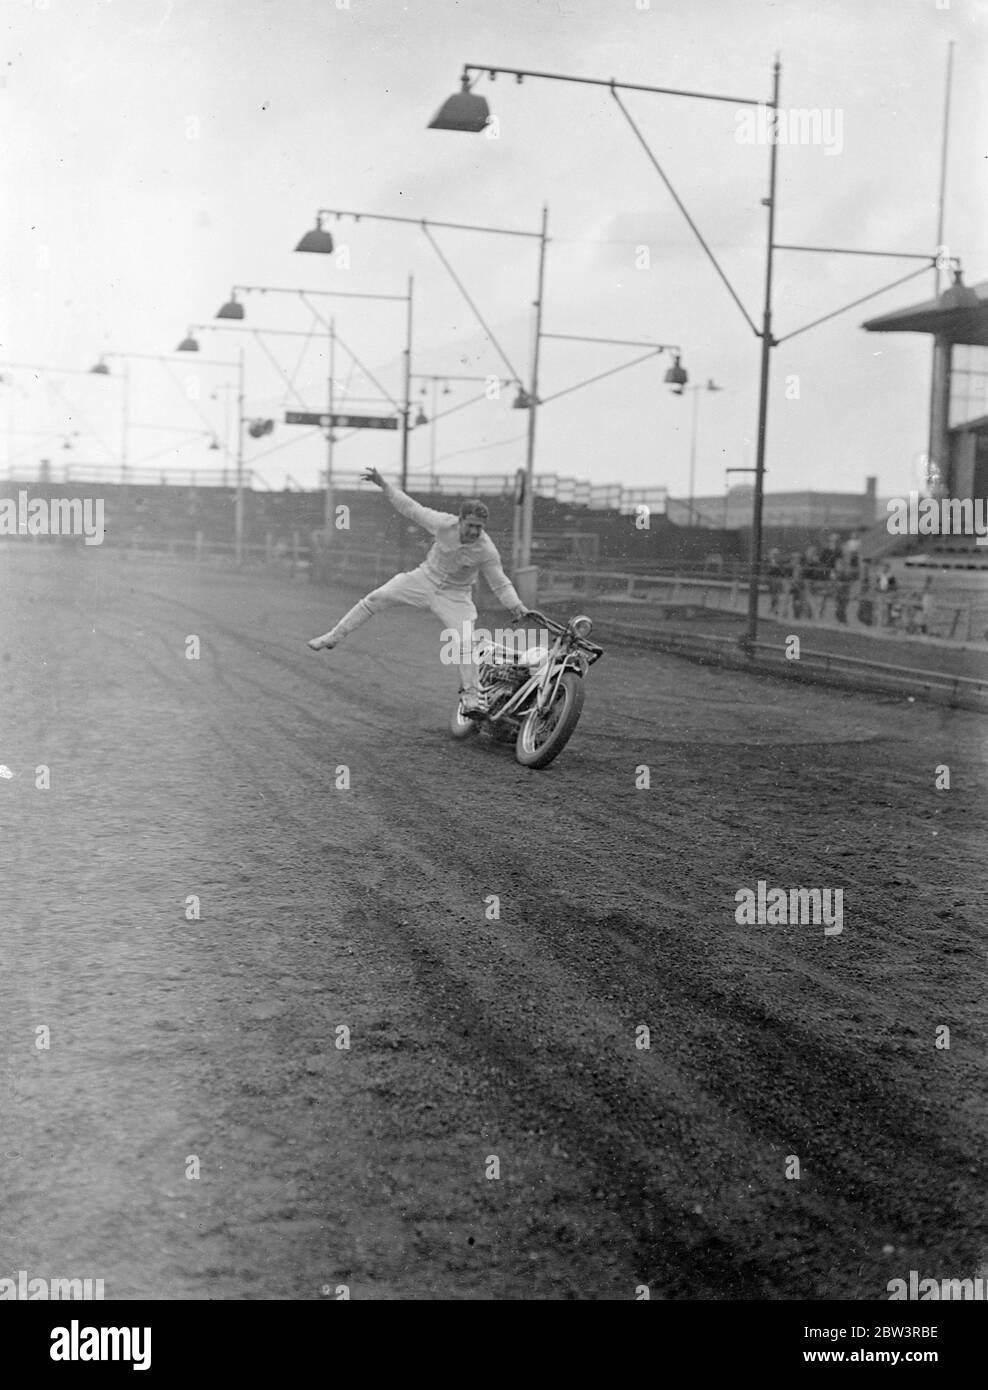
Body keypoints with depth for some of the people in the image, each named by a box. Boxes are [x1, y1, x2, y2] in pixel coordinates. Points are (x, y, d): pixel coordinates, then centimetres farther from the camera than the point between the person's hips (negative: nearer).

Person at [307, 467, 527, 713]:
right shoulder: (443, 523, -23)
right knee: (376, 598, -3)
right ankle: (333, 637, 12)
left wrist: (516, 606, -33)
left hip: (455, 596, -2)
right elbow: (411, 508, -11)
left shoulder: (487, 550, -25)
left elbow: (501, 584, -16)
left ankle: (472, 698, 0)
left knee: (465, 644, -15)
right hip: (426, 578, 2)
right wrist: (383, 484, -11)